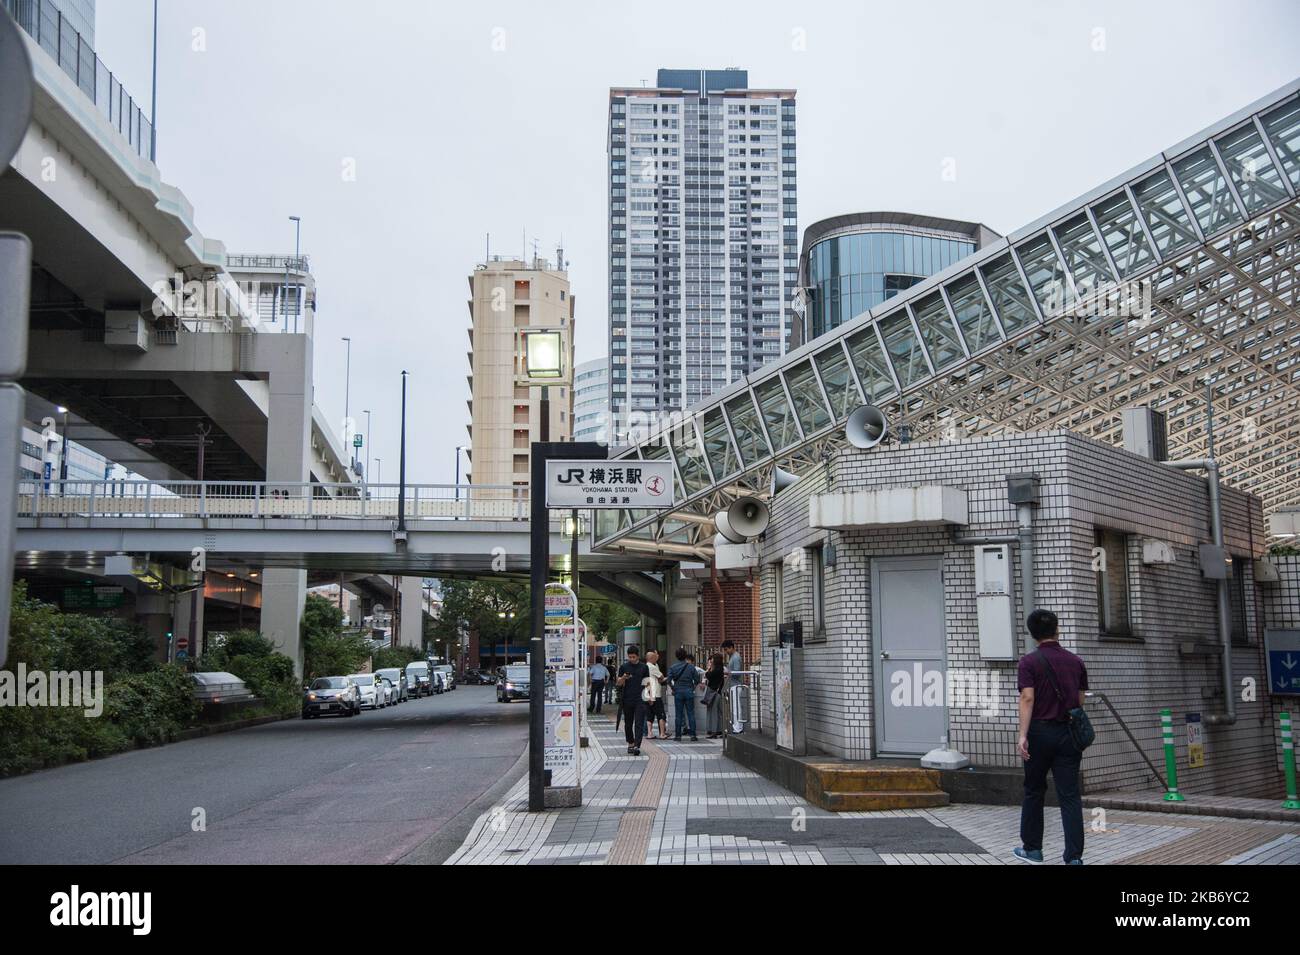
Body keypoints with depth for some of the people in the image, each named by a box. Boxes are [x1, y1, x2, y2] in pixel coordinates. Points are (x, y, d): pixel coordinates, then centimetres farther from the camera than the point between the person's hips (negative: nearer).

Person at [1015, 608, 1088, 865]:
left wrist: (1023, 735, -21)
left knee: (1034, 791, 14)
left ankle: (1032, 848, 23)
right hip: (1069, 733, 3)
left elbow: (1027, 698, -17)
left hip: (1040, 731, -2)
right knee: (1070, 796, 1)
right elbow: (1080, 701, 11)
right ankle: (1074, 857, -6)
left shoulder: (1029, 662, -6)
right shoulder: (1076, 662, 6)